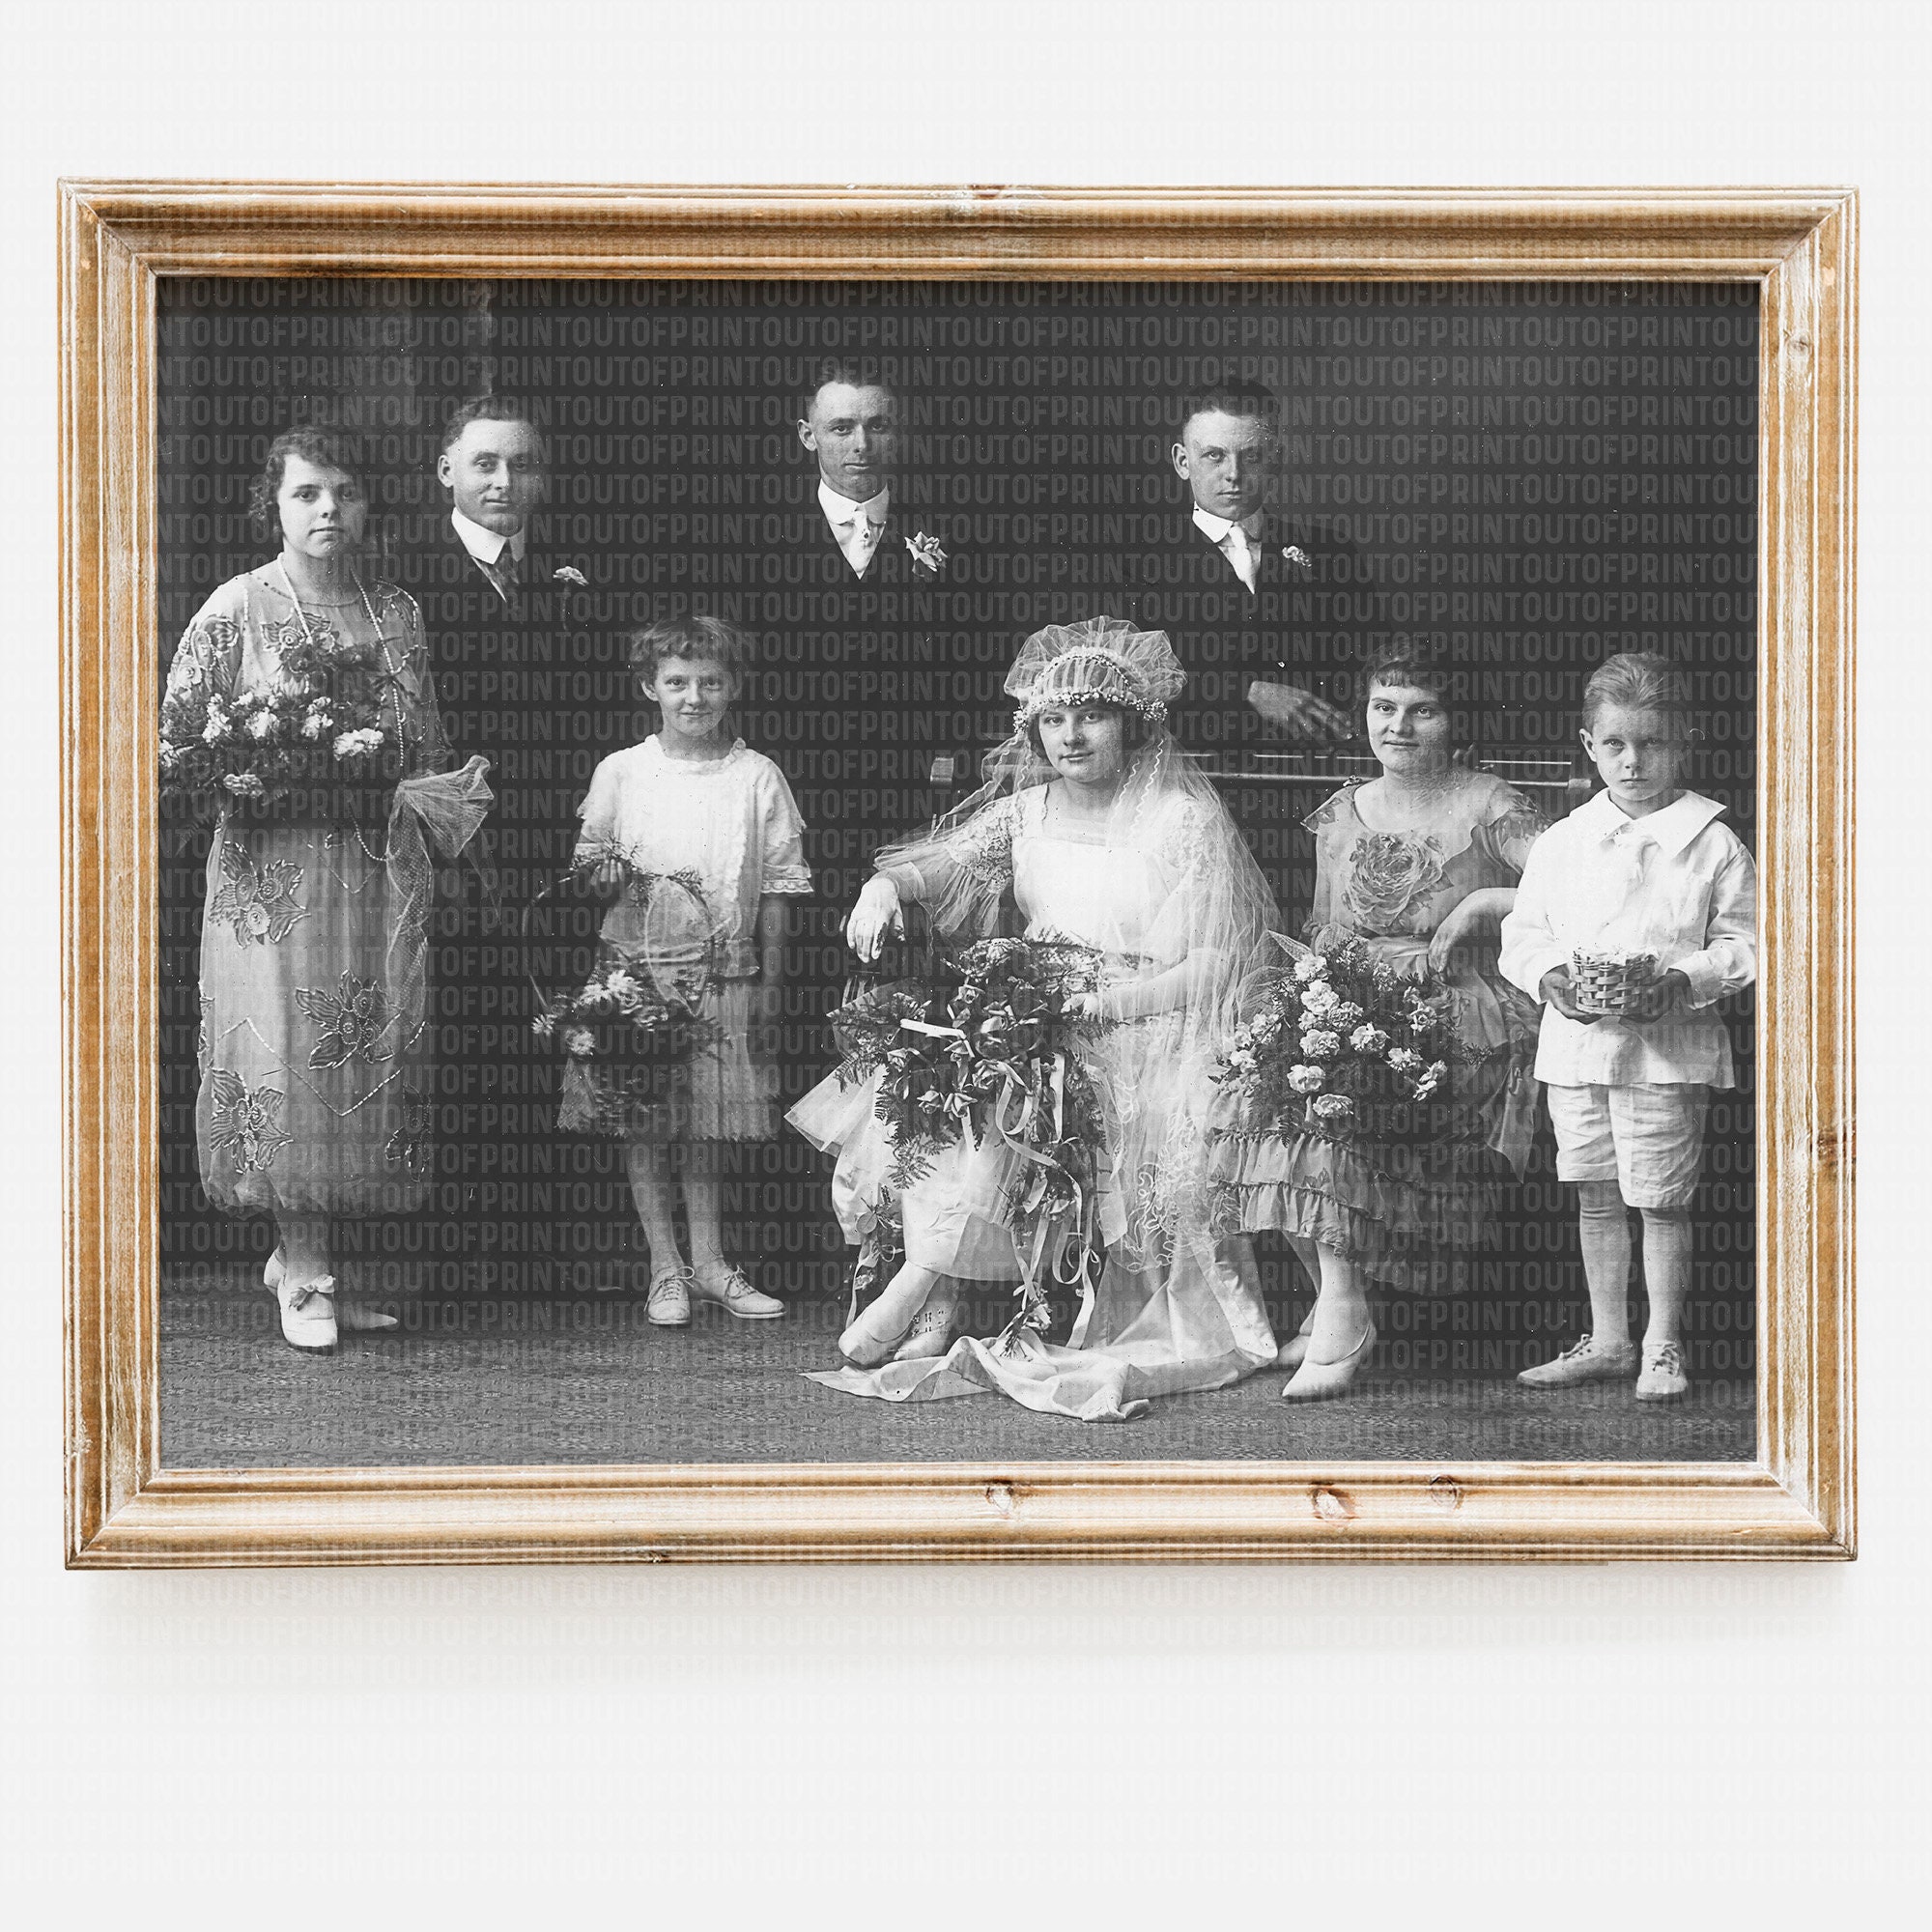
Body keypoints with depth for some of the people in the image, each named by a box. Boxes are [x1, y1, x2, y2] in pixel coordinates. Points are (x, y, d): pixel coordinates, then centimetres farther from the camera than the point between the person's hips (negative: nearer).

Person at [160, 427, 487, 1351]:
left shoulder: (395, 614, 12)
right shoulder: (238, 608, 0)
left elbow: (425, 753, 17)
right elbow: (173, 739, 1)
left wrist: (448, 792, -2)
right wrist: (240, 775, -16)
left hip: (381, 863, 4)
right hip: (274, 865, -4)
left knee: (372, 1054, 2)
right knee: (284, 1052, -8)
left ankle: (300, 1253, 14)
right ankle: (306, 1279, -3)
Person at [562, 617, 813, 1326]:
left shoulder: (757, 776, 2)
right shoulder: (620, 772, 1)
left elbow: (778, 884, 5)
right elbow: (587, 858, 10)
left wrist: (769, 979, 4)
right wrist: (607, 872, -13)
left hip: (725, 972, 0)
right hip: (638, 967, 0)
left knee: (705, 1125, 6)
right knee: (645, 1127, 2)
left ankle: (709, 1262, 16)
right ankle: (665, 1269, 10)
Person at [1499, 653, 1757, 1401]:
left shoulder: (1712, 845, -2)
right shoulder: (1562, 843, 7)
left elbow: (1742, 942, -2)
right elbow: (1523, 932, 10)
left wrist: (1683, 982, -18)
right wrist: (1549, 975, -10)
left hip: (1668, 1049, -4)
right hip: (1575, 1045, 4)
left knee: (1662, 1200, -1)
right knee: (1596, 1197, 11)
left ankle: (1662, 1346, 11)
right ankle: (1607, 1340, 22)